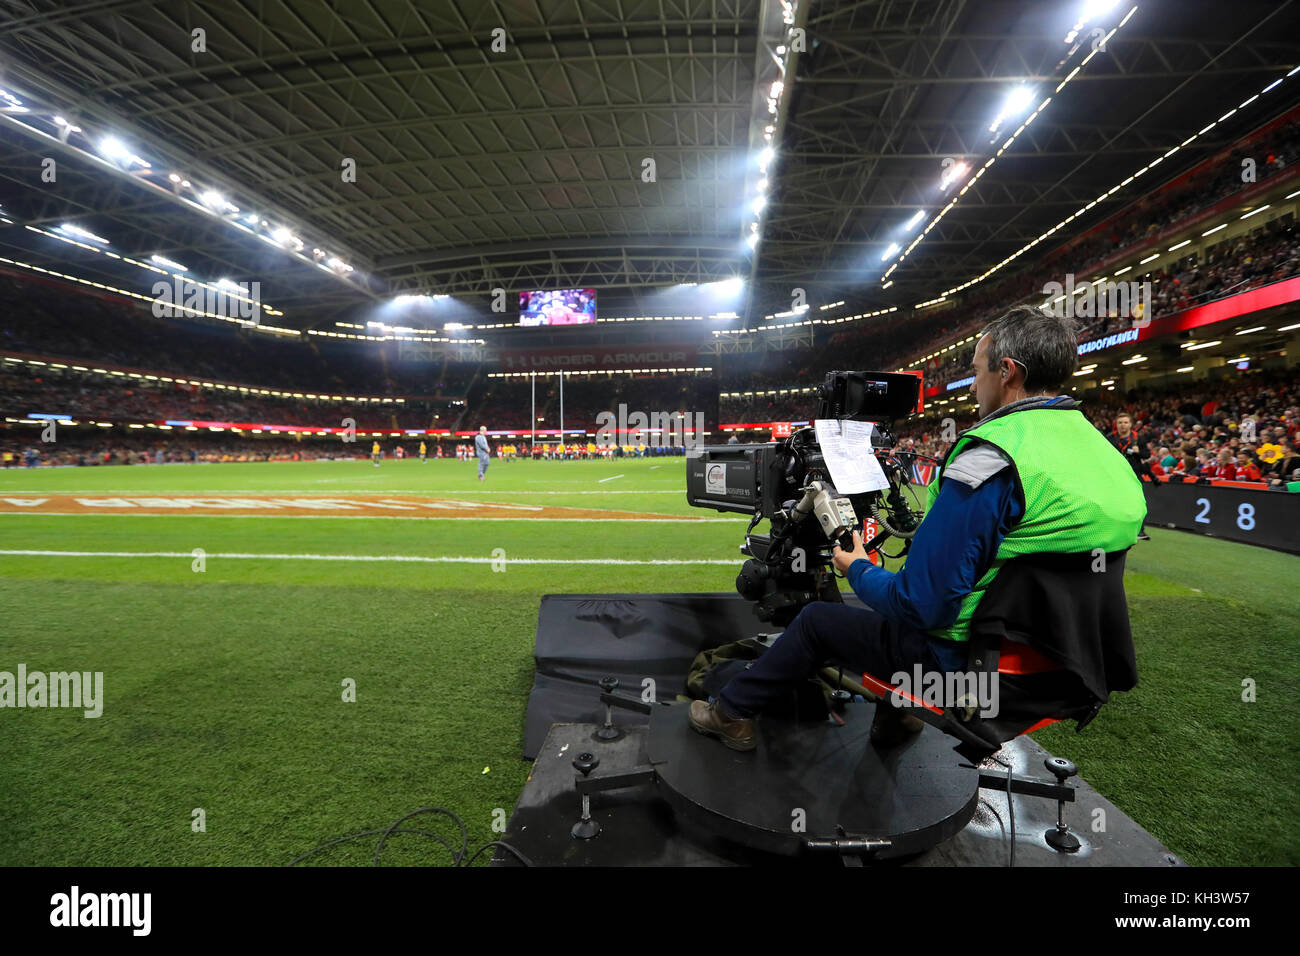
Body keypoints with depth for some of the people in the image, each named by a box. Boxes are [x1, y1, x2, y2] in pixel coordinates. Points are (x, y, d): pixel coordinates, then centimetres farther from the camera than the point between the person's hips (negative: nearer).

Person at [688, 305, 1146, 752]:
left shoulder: (989, 464, -27)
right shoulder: (1105, 452, 2)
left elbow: (922, 605, -27)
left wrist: (858, 569, -7)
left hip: (963, 659, -8)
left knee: (816, 619, 10)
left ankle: (731, 712, 25)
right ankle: (897, 714, 37)